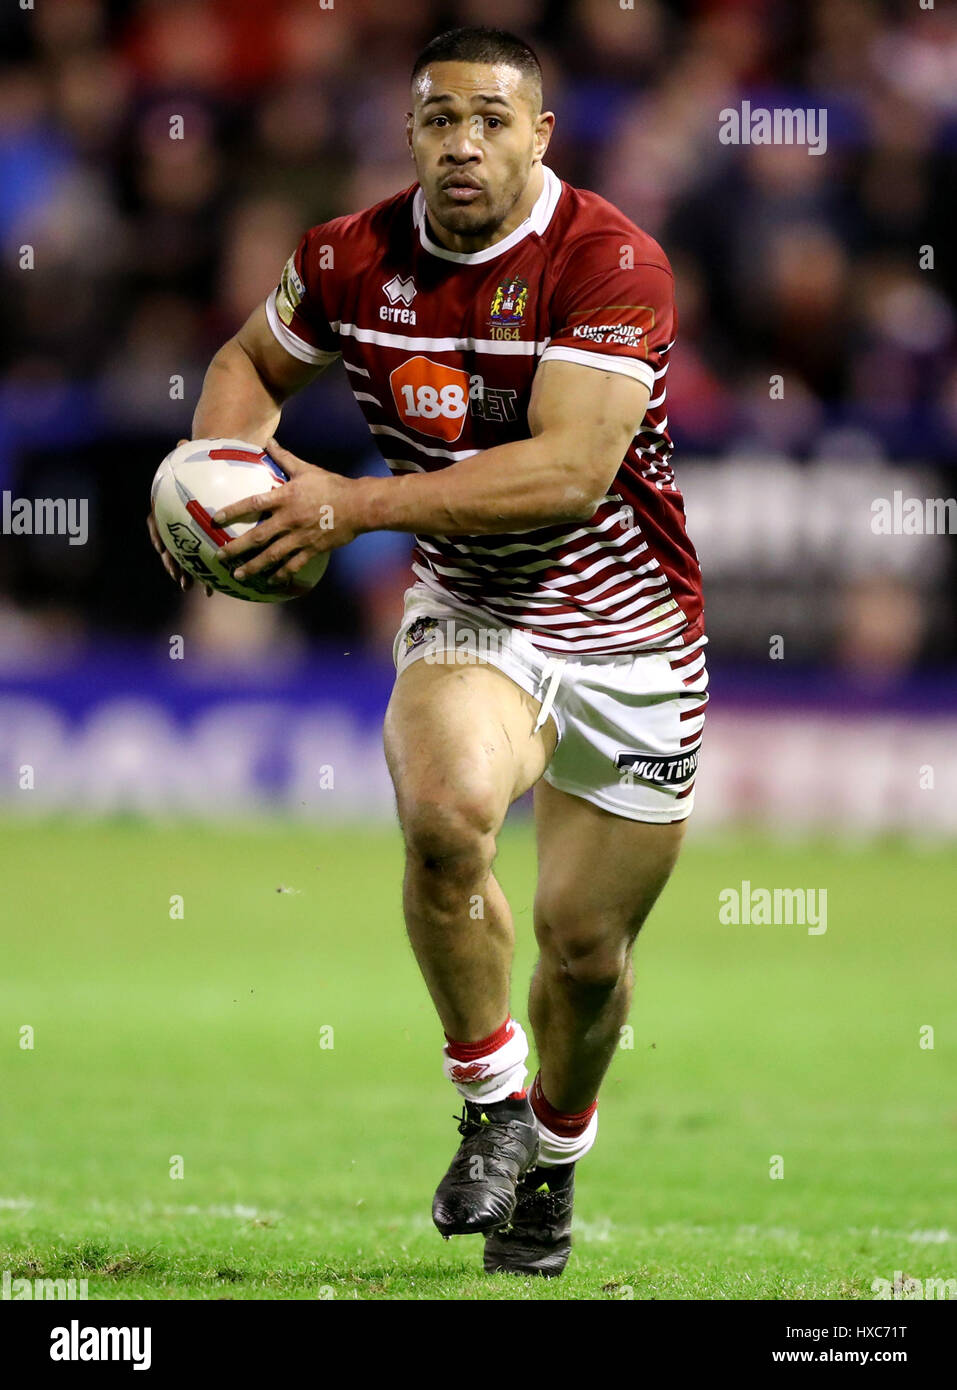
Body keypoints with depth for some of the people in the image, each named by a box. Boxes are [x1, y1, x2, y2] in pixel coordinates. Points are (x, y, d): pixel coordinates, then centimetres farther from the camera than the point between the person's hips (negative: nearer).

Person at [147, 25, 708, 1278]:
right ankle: (488, 1104, -9)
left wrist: (354, 507, -34)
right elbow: (253, 360, 16)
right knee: (444, 812, -30)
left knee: (586, 944, 5)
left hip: (626, 632, -2)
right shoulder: (357, 260, -6)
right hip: (468, 612, 2)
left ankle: (553, 1153, 37)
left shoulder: (608, 263, -21)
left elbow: (569, 470, -31)